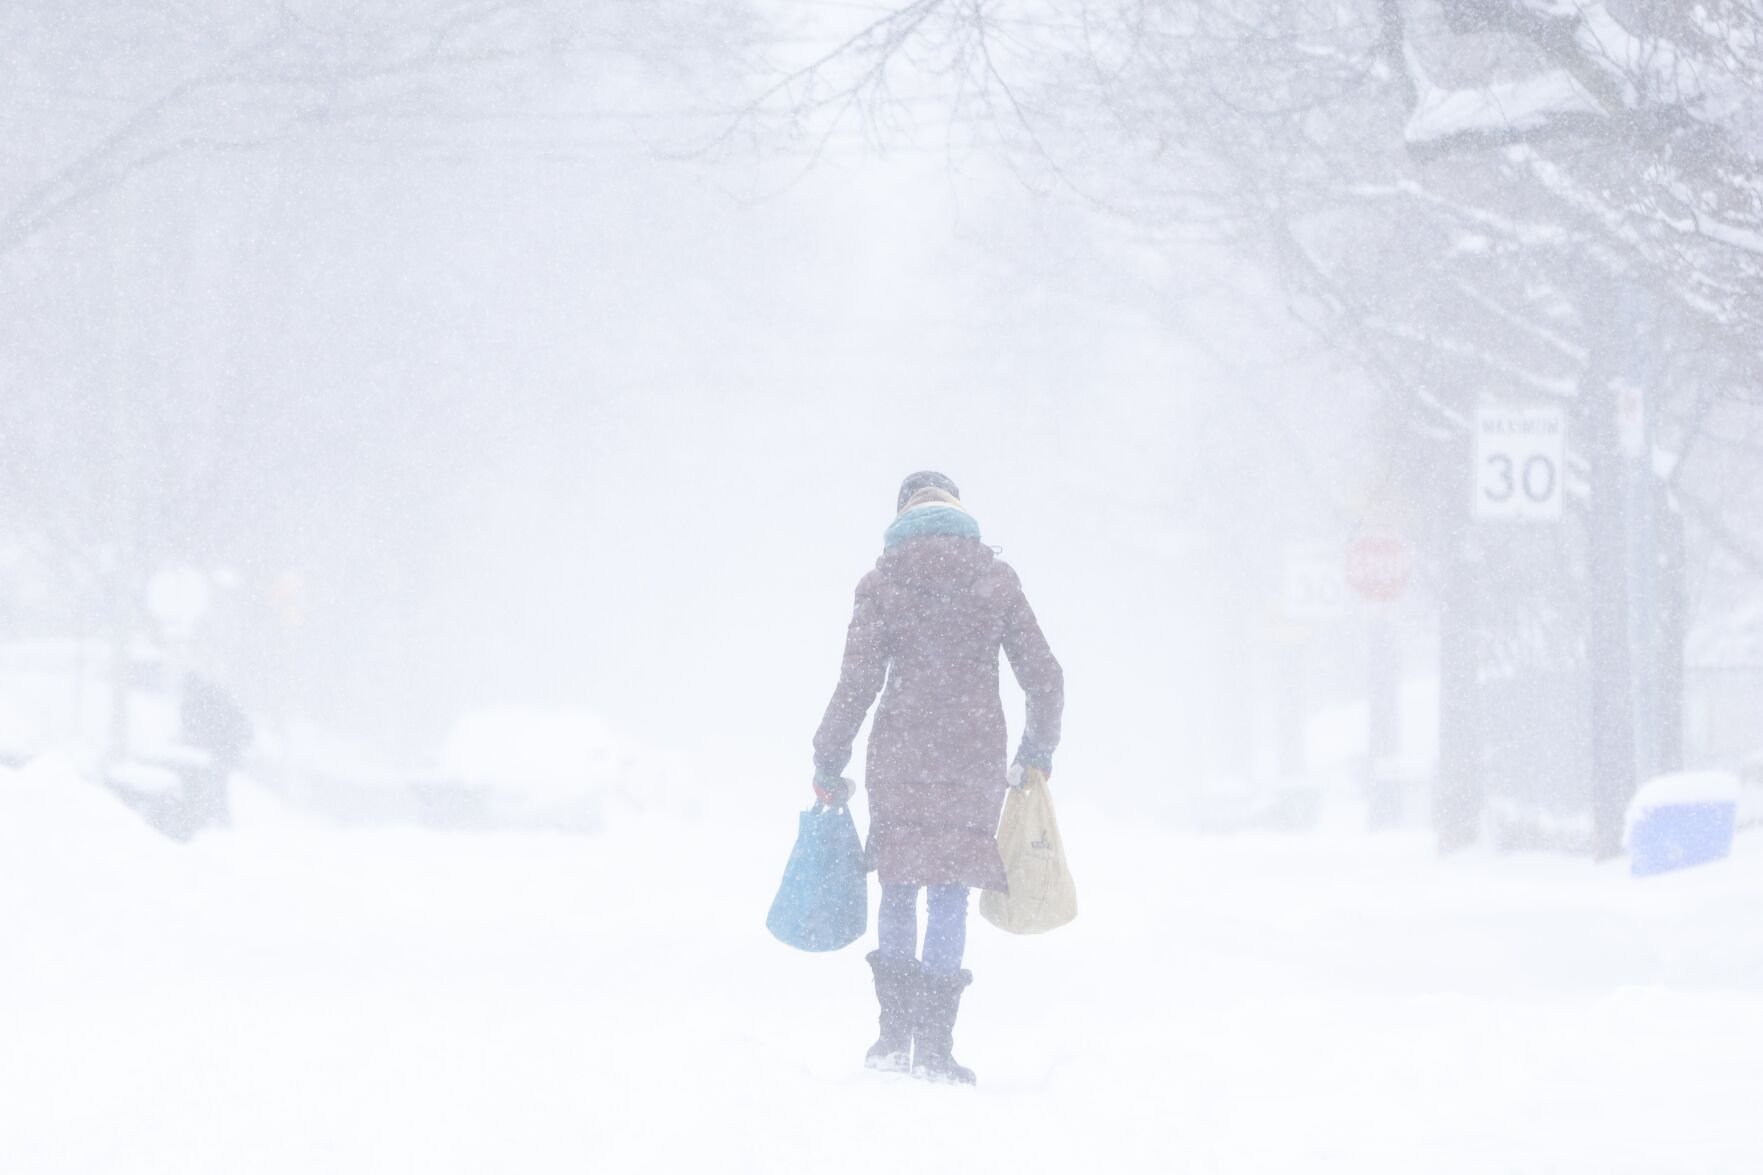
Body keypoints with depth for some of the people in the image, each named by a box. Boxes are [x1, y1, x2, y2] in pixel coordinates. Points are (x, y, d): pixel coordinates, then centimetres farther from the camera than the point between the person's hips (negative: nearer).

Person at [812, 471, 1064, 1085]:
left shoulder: (884, 582, 1)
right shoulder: (994, 578, 5)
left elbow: (857, 683, -4)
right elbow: (1043, 675, 6)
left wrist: (828, 766, 5)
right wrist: (1037, 754, 19)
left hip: (901, 755, 0)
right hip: (975, 754, 1)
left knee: (899, 889, 12)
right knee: (950, 895, 4)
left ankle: (895, 1035, 11)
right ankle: (934, 1044, 0)